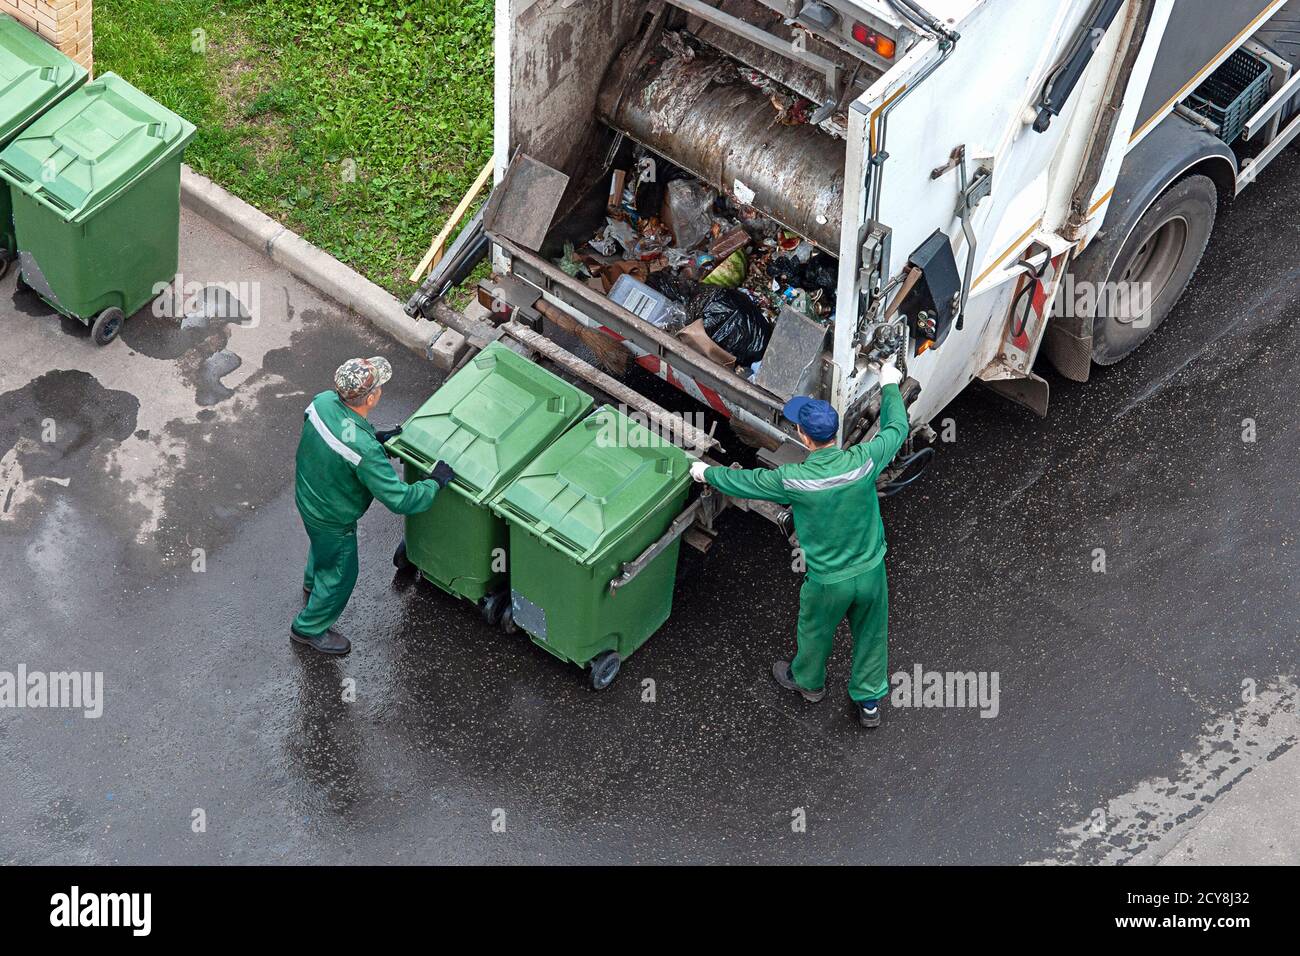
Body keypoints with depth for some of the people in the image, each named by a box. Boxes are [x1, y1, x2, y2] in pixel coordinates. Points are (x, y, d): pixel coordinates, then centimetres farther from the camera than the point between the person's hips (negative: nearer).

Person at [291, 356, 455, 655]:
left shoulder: (323, 402, -22)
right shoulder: (364, 451, -44)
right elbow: (399, 499, -36)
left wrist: (376, 438, 0)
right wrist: (435, 483, -21)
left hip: (306, 496, 7)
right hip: (333, 519, -7)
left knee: (321, 544, 39)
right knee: (340, 575, 22)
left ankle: (313, 582, 70)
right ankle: (309, 628, 44)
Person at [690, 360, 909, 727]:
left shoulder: (794, 480, -28)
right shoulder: (863, 461, -23)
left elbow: (746, 482, -9)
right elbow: (897, 428, -2)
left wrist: (707, 473, 11)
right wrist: (890, 385, 16)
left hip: (828, 580, -2)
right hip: (871, 571, 2)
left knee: (815, 632, 28)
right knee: (871, 635, 24)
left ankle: (808, 681, 56)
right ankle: (870, 702, 42)